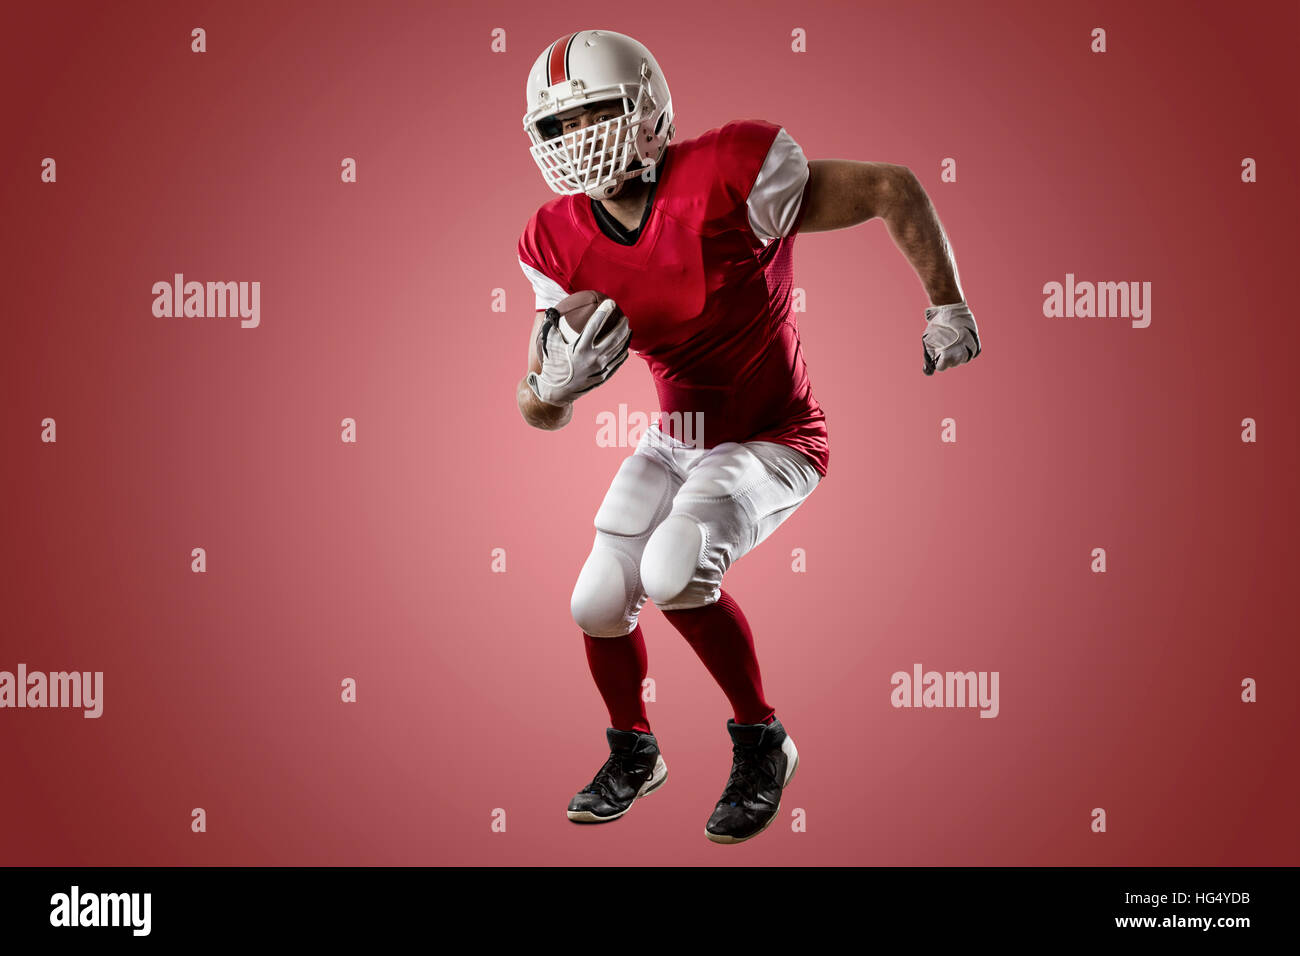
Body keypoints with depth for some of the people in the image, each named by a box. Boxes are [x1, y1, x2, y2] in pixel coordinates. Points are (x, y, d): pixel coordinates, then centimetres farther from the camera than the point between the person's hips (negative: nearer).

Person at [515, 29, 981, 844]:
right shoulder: (562, 244, -6)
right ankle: (635, 753, 34)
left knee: (673, 571, -28)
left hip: (774, 442, -6)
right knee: (600, 605, 2)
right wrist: (556, 380, -24)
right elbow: (542, 414, 0)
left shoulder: (728, 181, -25)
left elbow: (894, 189, -15)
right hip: (677, 442, 6)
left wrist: (948, 309, -10)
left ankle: (762, 743, -3)